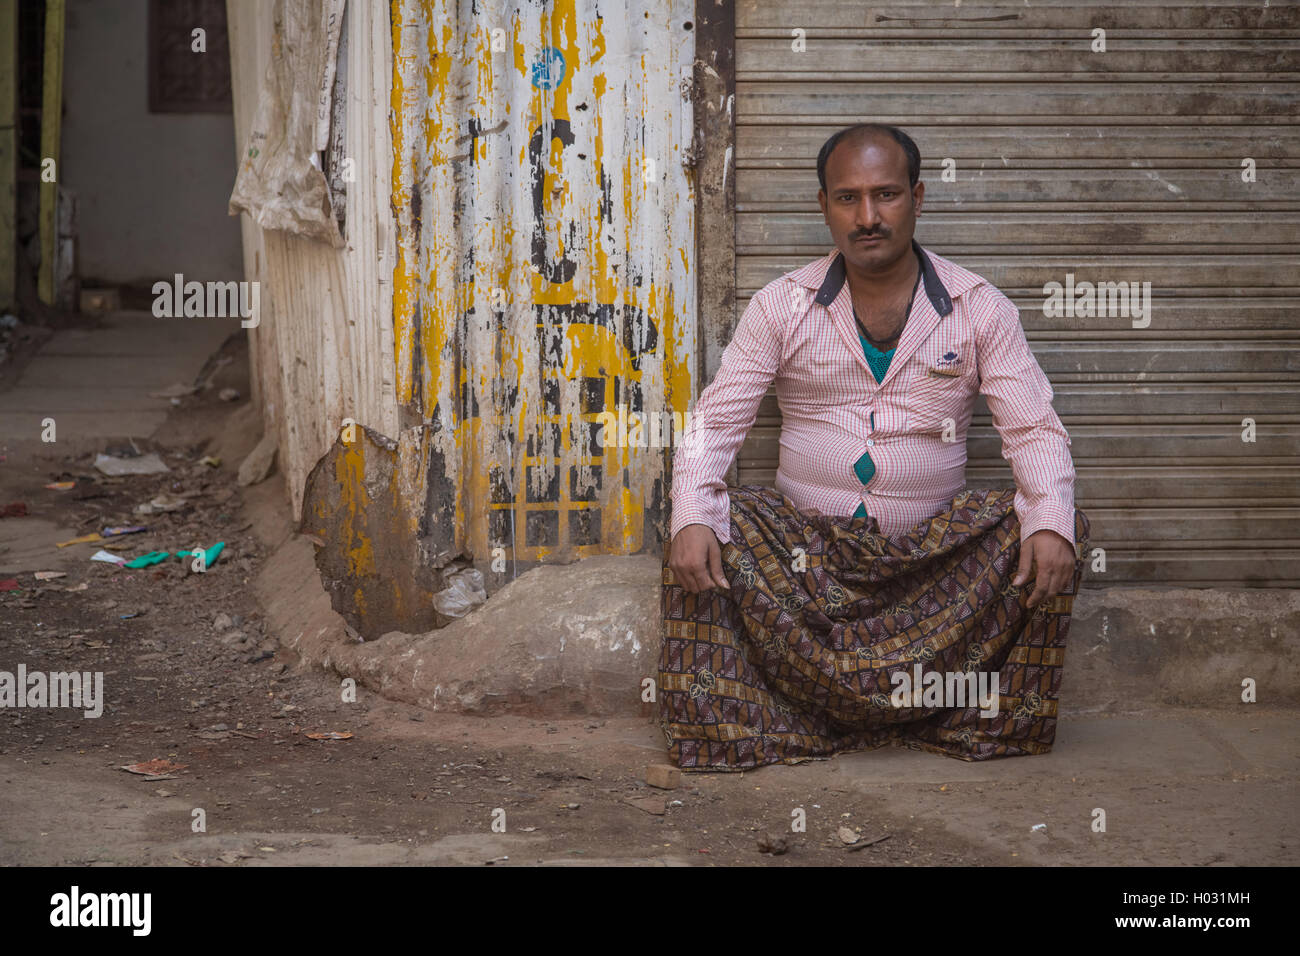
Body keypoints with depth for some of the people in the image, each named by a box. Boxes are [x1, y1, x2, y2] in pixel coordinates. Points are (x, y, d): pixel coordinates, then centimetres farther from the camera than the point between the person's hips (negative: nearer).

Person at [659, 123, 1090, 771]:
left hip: (934, 544, 0)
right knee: (698, 539, -27)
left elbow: (1035, 431, -3)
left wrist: (1050, 523, -25)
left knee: (1049, 536, -25)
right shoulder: (780, 306, 1)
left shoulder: (980, 309, 1)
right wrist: (693, 519, -24)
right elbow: (715, 423, -3)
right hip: (804, 538, 0)